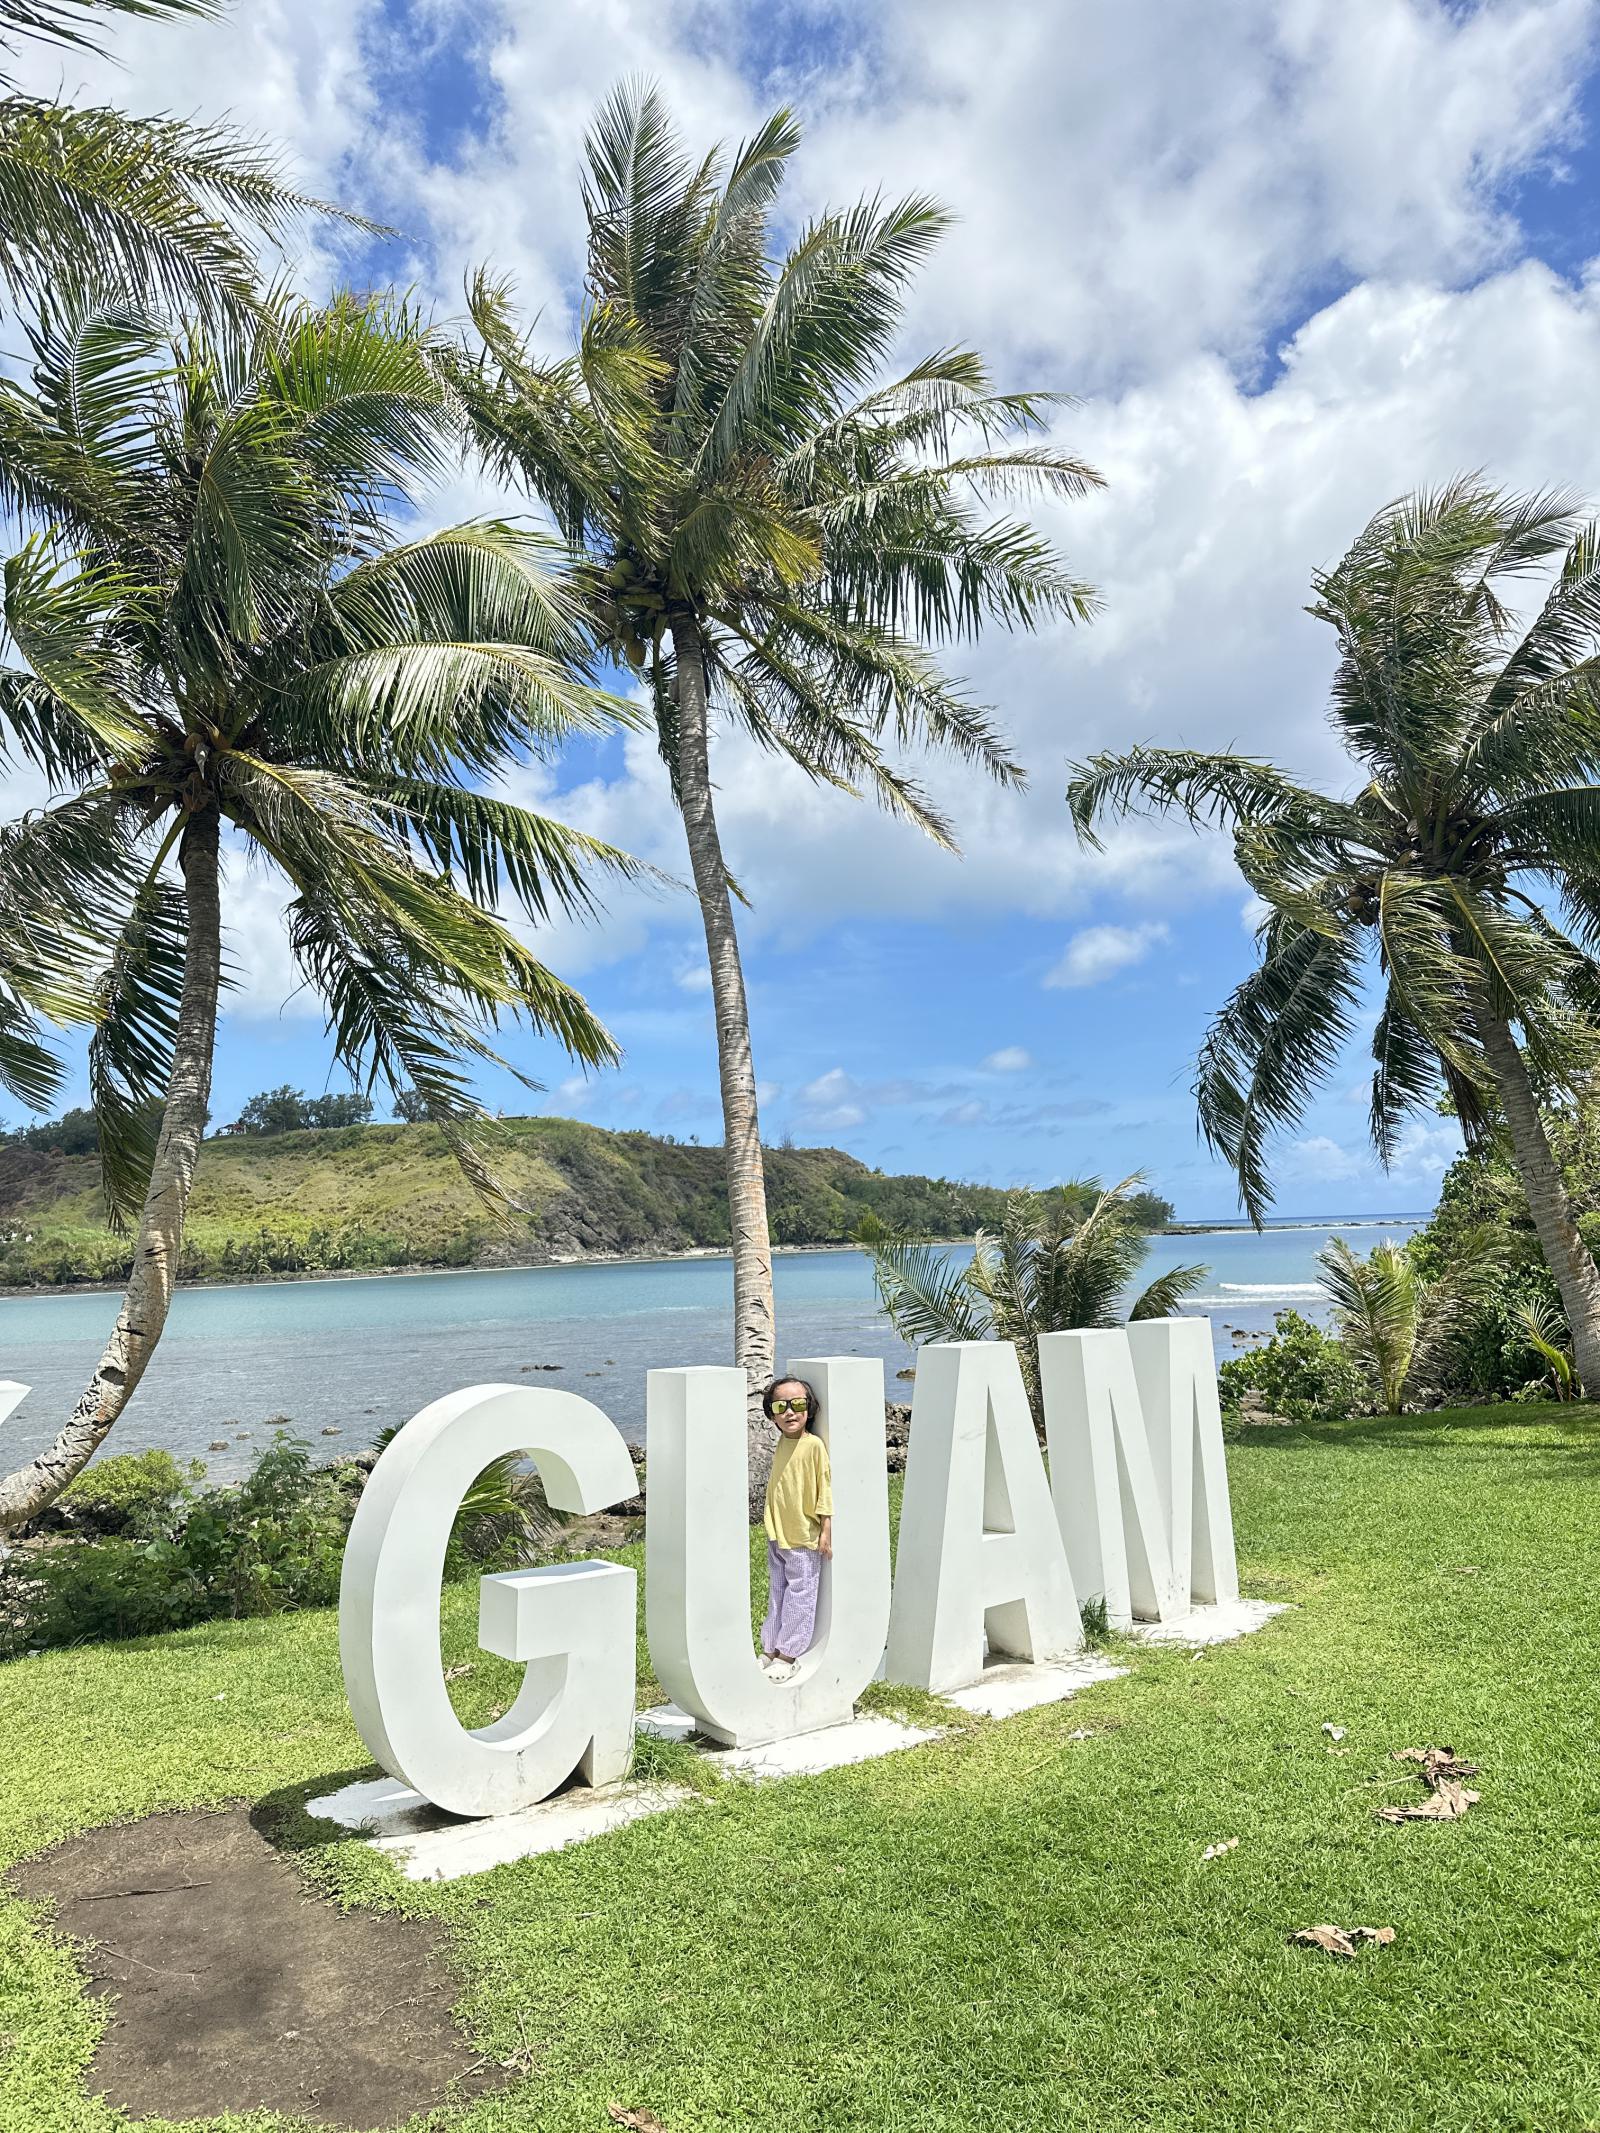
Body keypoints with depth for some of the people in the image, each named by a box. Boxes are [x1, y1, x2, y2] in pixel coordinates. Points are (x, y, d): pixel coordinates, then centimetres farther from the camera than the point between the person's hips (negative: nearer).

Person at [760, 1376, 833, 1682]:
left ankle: (787, 1655, 15)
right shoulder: (782, 1442, 4)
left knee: (799, 1594, 5)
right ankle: (770, 1649, 27)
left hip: (803, 1538, -7)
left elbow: (824, 1490, -14)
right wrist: (773, 1526, 17)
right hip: (777, 1535, 7)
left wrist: (826, 1531, -13)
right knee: (776, 1593, 16)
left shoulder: (814, 1445, -17)